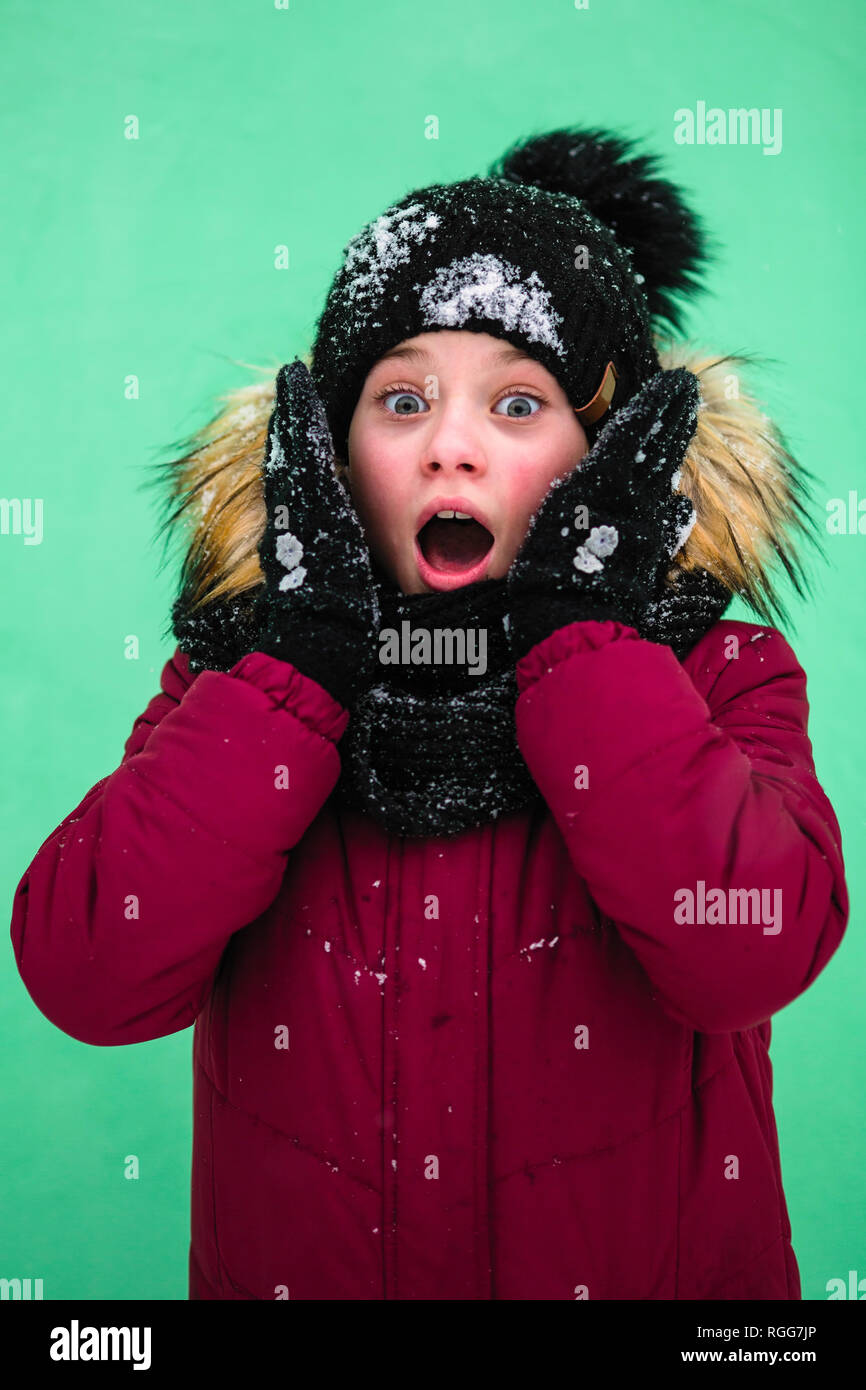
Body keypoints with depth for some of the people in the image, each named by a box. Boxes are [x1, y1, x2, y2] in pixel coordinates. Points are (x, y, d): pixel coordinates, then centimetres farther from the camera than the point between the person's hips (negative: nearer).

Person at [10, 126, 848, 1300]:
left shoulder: (716, 673, -11)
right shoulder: (248, 671, -8)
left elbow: (749, 950, -29)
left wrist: (578, 627, -24)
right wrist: (307, 646, -23)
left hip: (644, 1267, 0)